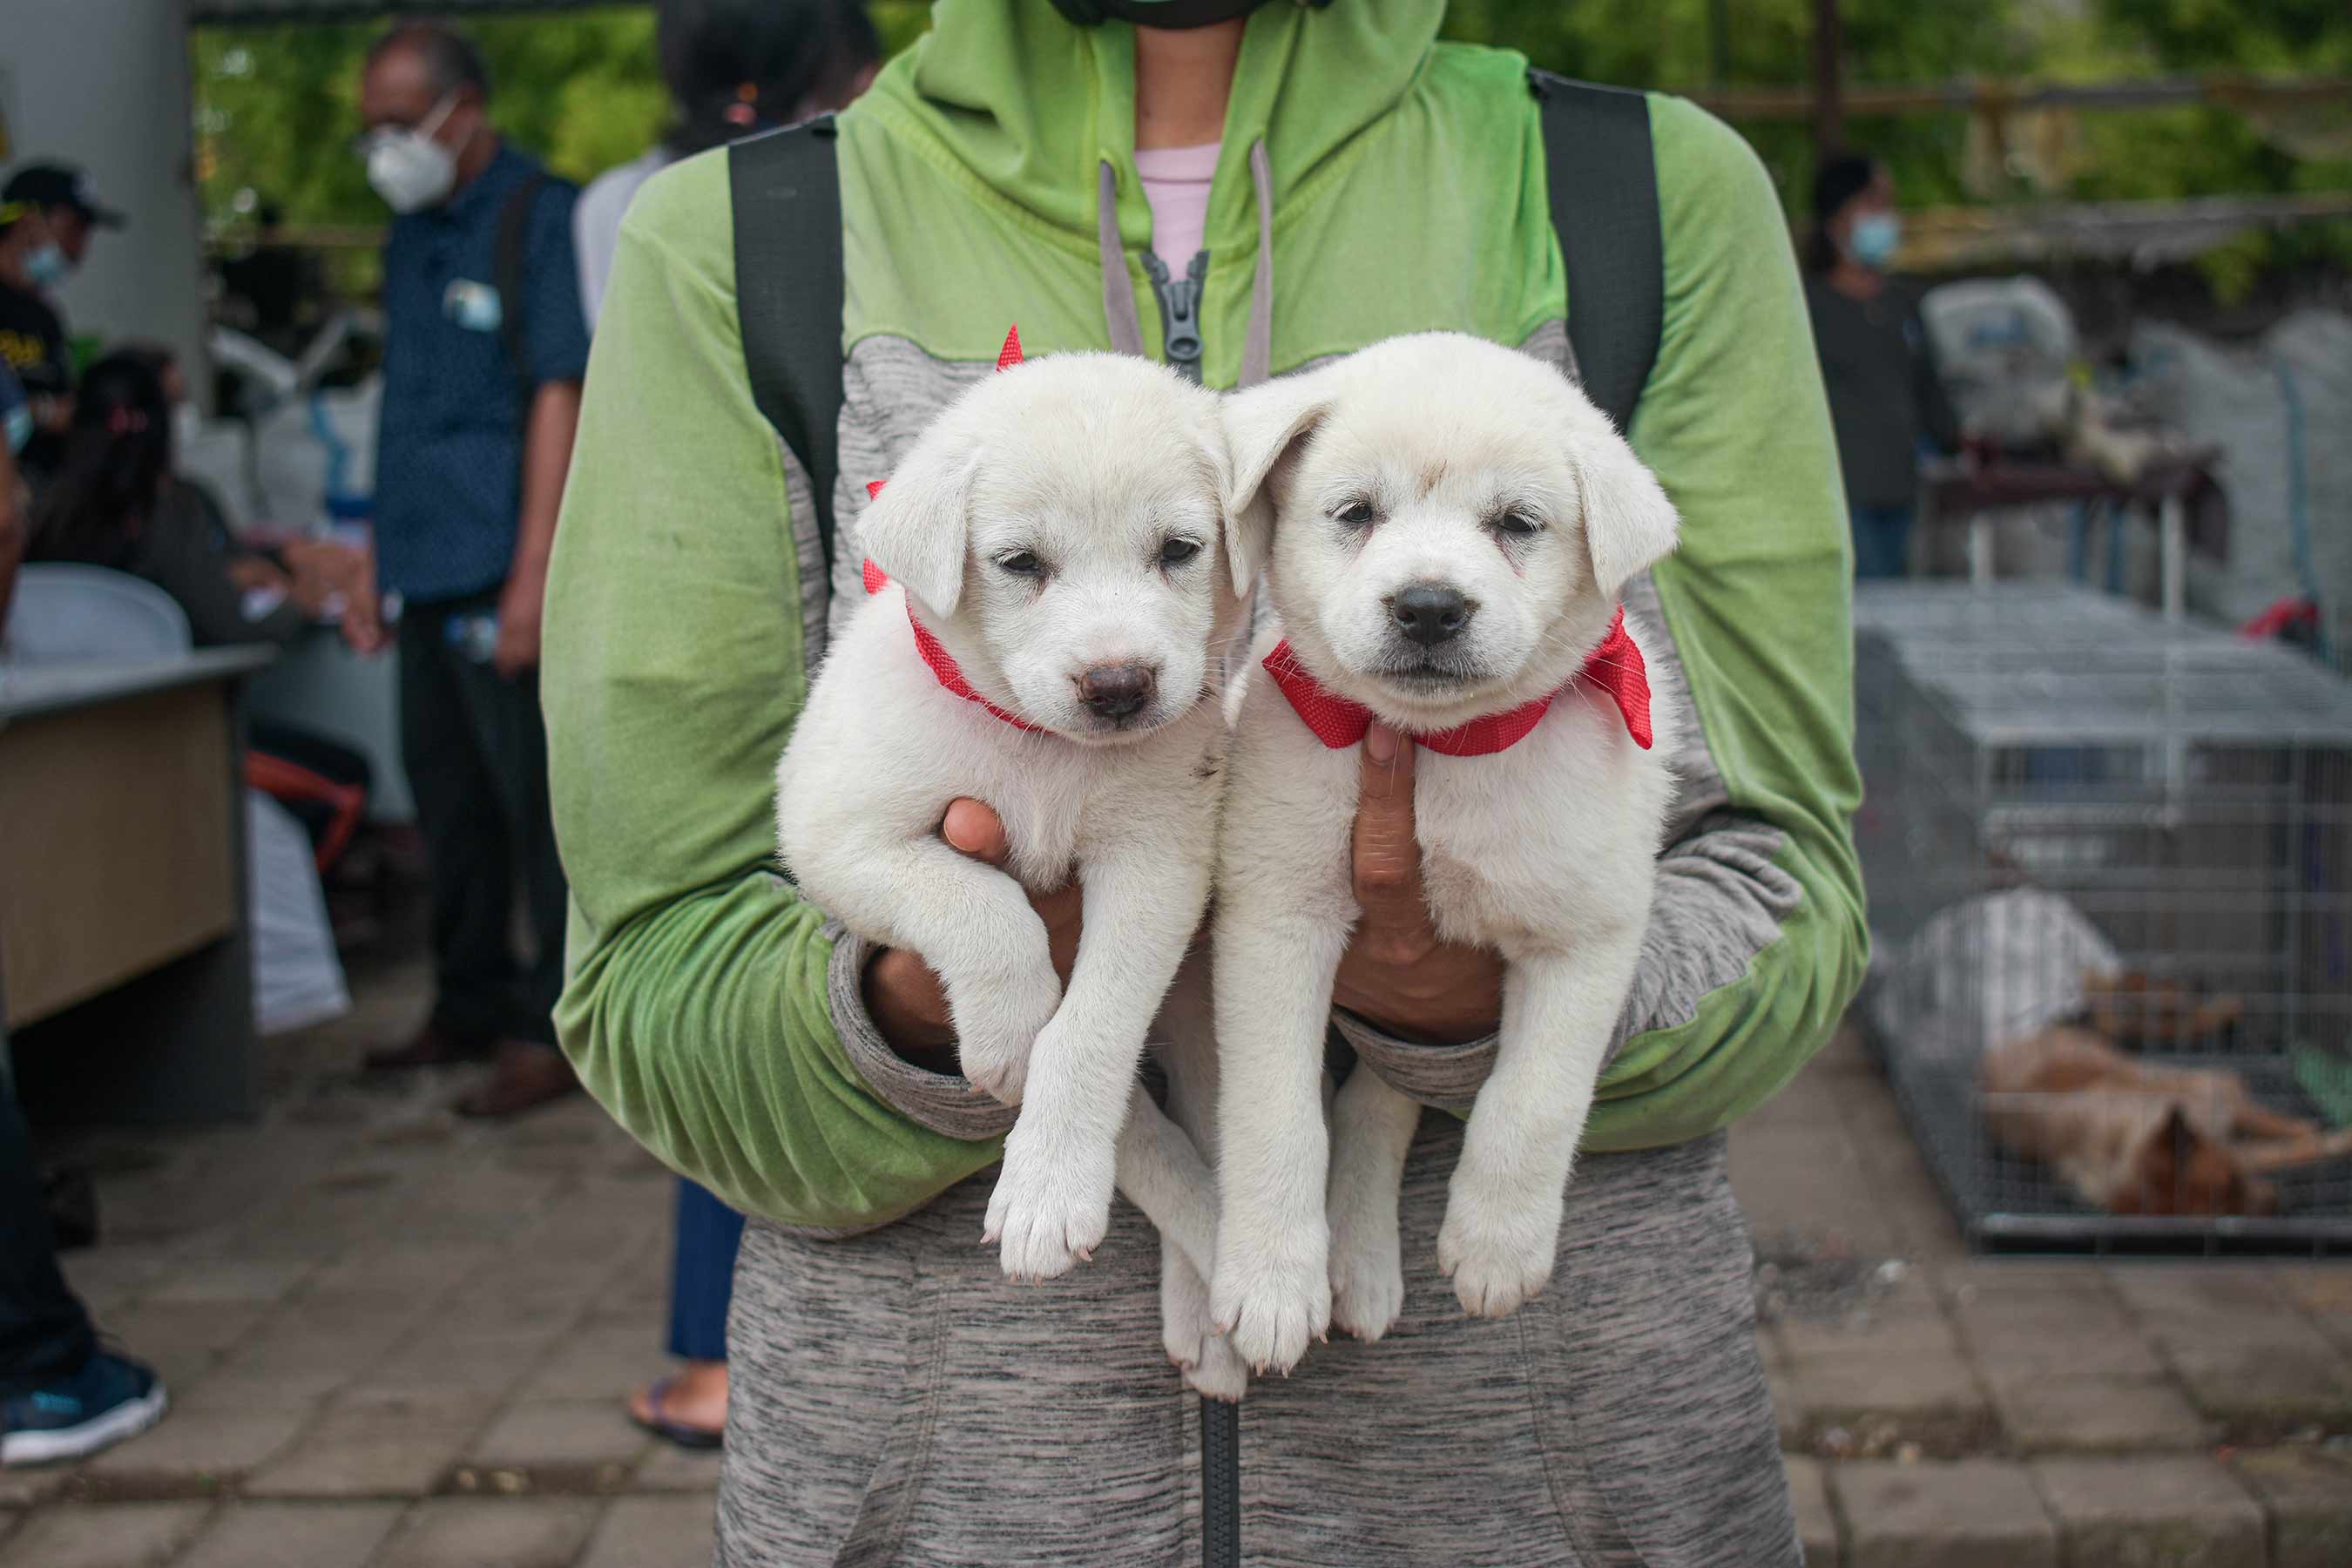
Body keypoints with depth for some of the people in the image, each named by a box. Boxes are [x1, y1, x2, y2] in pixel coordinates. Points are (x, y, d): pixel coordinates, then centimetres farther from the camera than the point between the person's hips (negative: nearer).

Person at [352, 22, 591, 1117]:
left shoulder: (539, 218, -6)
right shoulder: (412, 234, 18)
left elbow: (559, 397, -13)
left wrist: (531, 577, -18)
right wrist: (375, 566, 19)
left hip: (501, 576, -8)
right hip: (427, 575, 8)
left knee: (537, 800, -4)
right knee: (448, 797, 14)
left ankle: (557, 1030, 2)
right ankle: (469, 1007, 25)